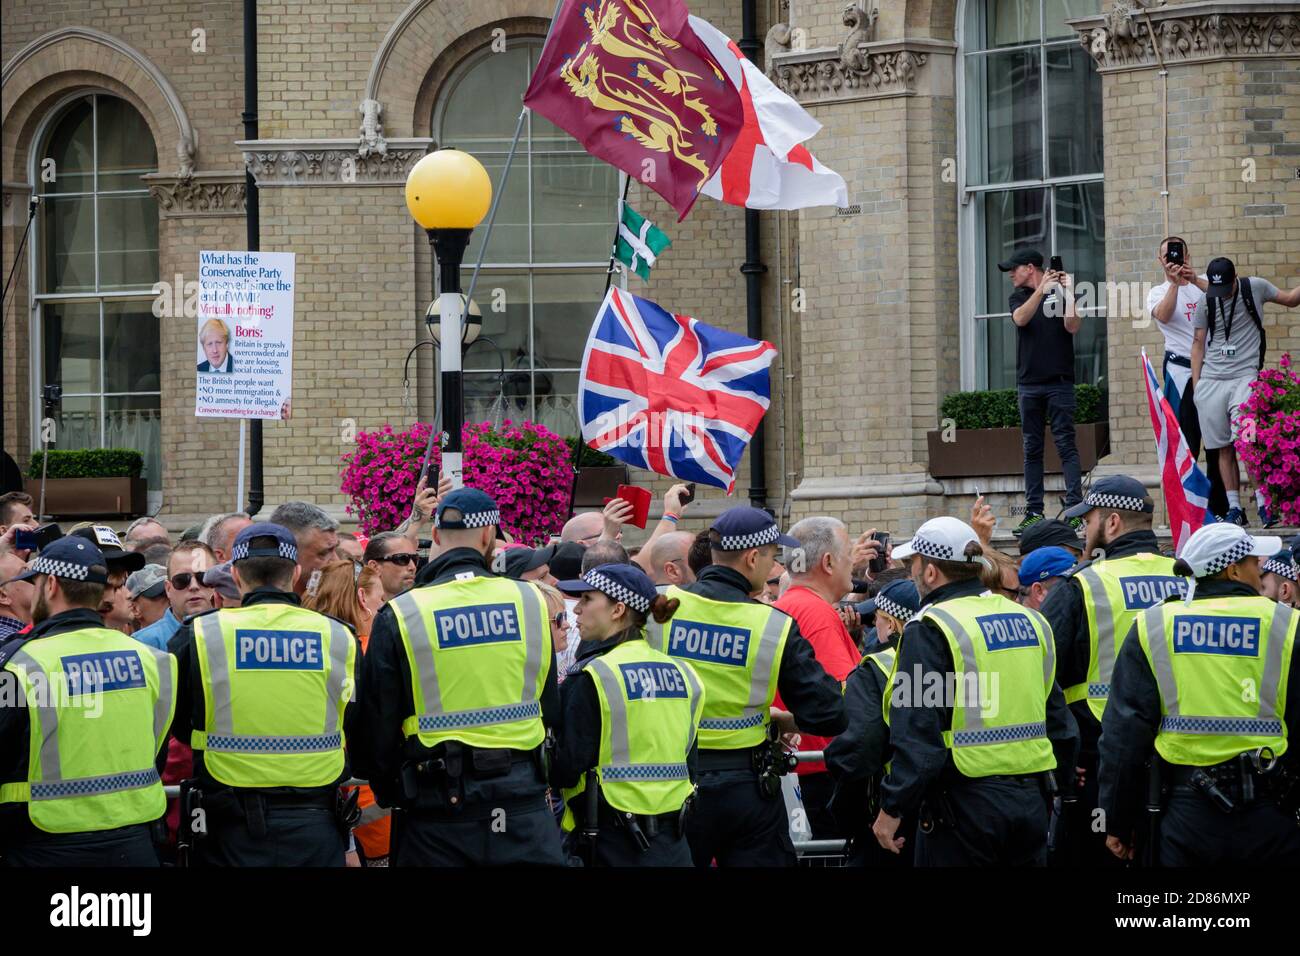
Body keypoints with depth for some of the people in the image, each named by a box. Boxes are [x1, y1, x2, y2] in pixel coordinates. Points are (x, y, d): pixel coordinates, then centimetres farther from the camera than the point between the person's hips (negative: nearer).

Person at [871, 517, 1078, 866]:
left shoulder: (929, 630, -11)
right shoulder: (1031, 621, 11)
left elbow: (917, 735, -16)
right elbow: (1060, 723, 16)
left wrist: (892, 808, -11)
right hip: (1031, 802, 7)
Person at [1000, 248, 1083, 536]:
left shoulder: (1062, 293, 4)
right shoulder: (1019, 297, 13)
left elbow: (1072, 326, -10)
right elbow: (1021, 319, -9)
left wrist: (1067, 291, -12)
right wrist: (1042, 289, -20)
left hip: (1059, 381, -4)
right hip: (1029, 382, 4)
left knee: (1065, 444, -8)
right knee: (1032, 448, 4)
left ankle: (1075, 507, -11)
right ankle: (1034, 511, 5)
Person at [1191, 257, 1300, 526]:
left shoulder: (1255, 288, 2)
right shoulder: (1204, 303, 6)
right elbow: (1198, 344, 12)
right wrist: (1196, 385, 7)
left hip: (1245, 378, -3)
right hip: (1211, 381, 3)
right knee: (1223, 448, 2)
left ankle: (1263, 503, -16)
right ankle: (1234, 509, 7)